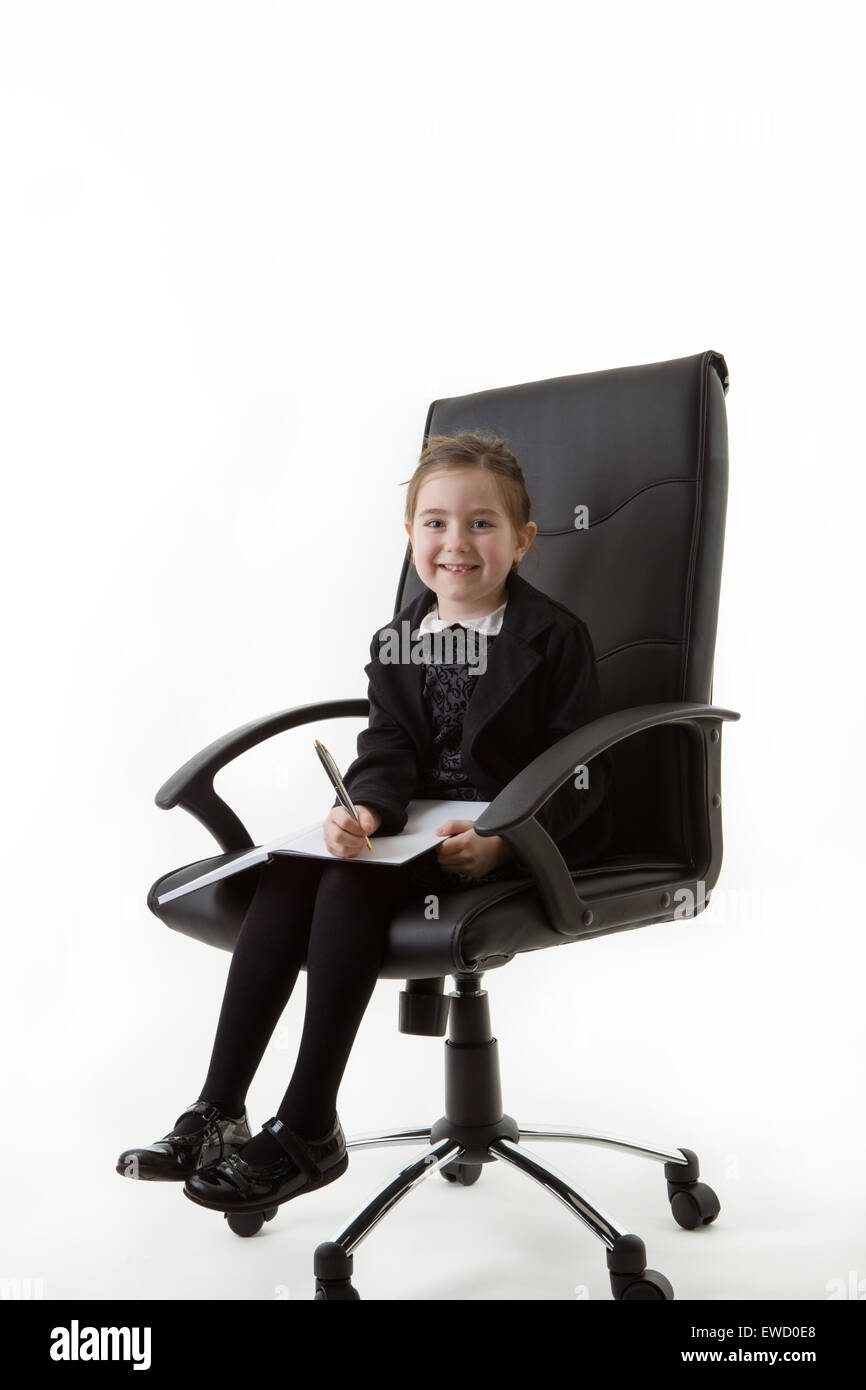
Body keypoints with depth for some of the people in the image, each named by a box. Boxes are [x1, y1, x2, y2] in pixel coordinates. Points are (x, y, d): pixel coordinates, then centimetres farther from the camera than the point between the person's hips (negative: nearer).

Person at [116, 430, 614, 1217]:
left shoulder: (553, 637, -4)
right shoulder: (398, 642, 13)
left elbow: (580, 770, -8)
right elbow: (388, 747, 3)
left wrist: (503, 837, -24)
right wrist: (366, 811, -21)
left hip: (513, 837, -6)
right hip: (416, 825, 6)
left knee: (352, 887, -29)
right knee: (286, 877, -20)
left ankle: (308, 1132, -22)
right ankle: (218, 1114, -18)